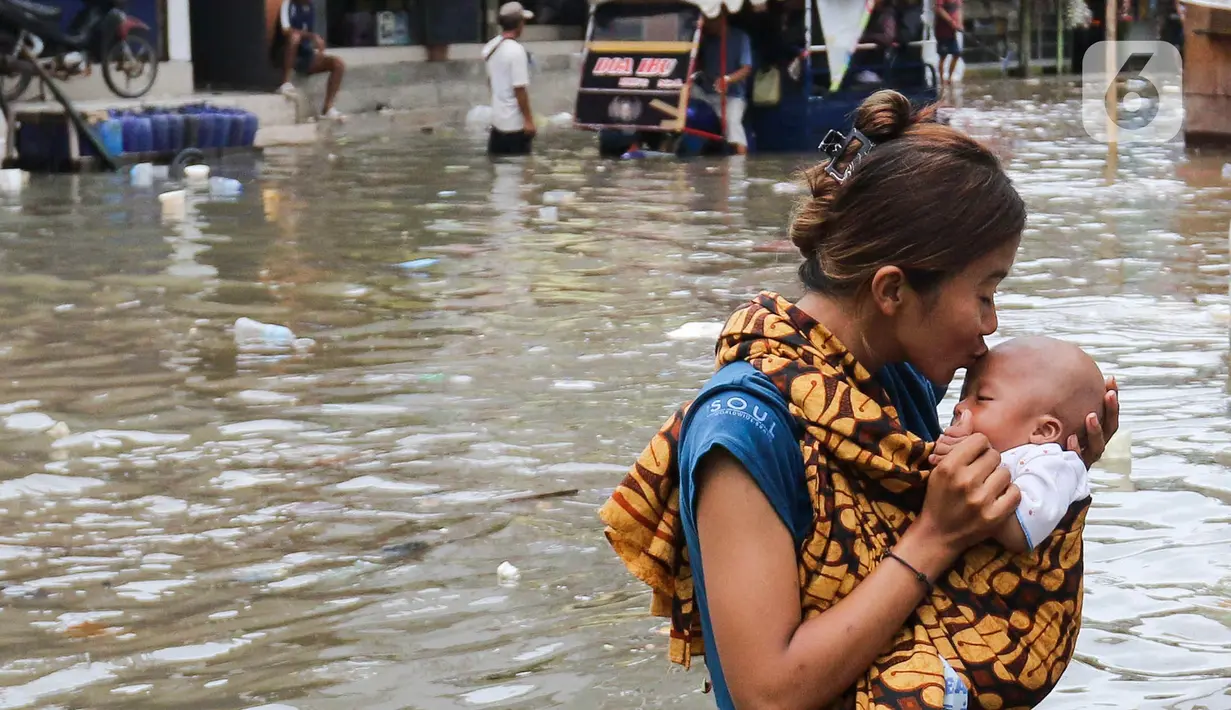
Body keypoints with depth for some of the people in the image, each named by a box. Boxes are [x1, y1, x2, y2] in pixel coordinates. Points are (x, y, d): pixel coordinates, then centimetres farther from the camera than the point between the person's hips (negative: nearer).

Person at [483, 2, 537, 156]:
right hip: (515, 122, -8)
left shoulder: (490, 47, 5)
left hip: (497, 118, 8)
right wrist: (528, 120, -15)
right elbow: (520, 89, -21)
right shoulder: (516, 51, -21)